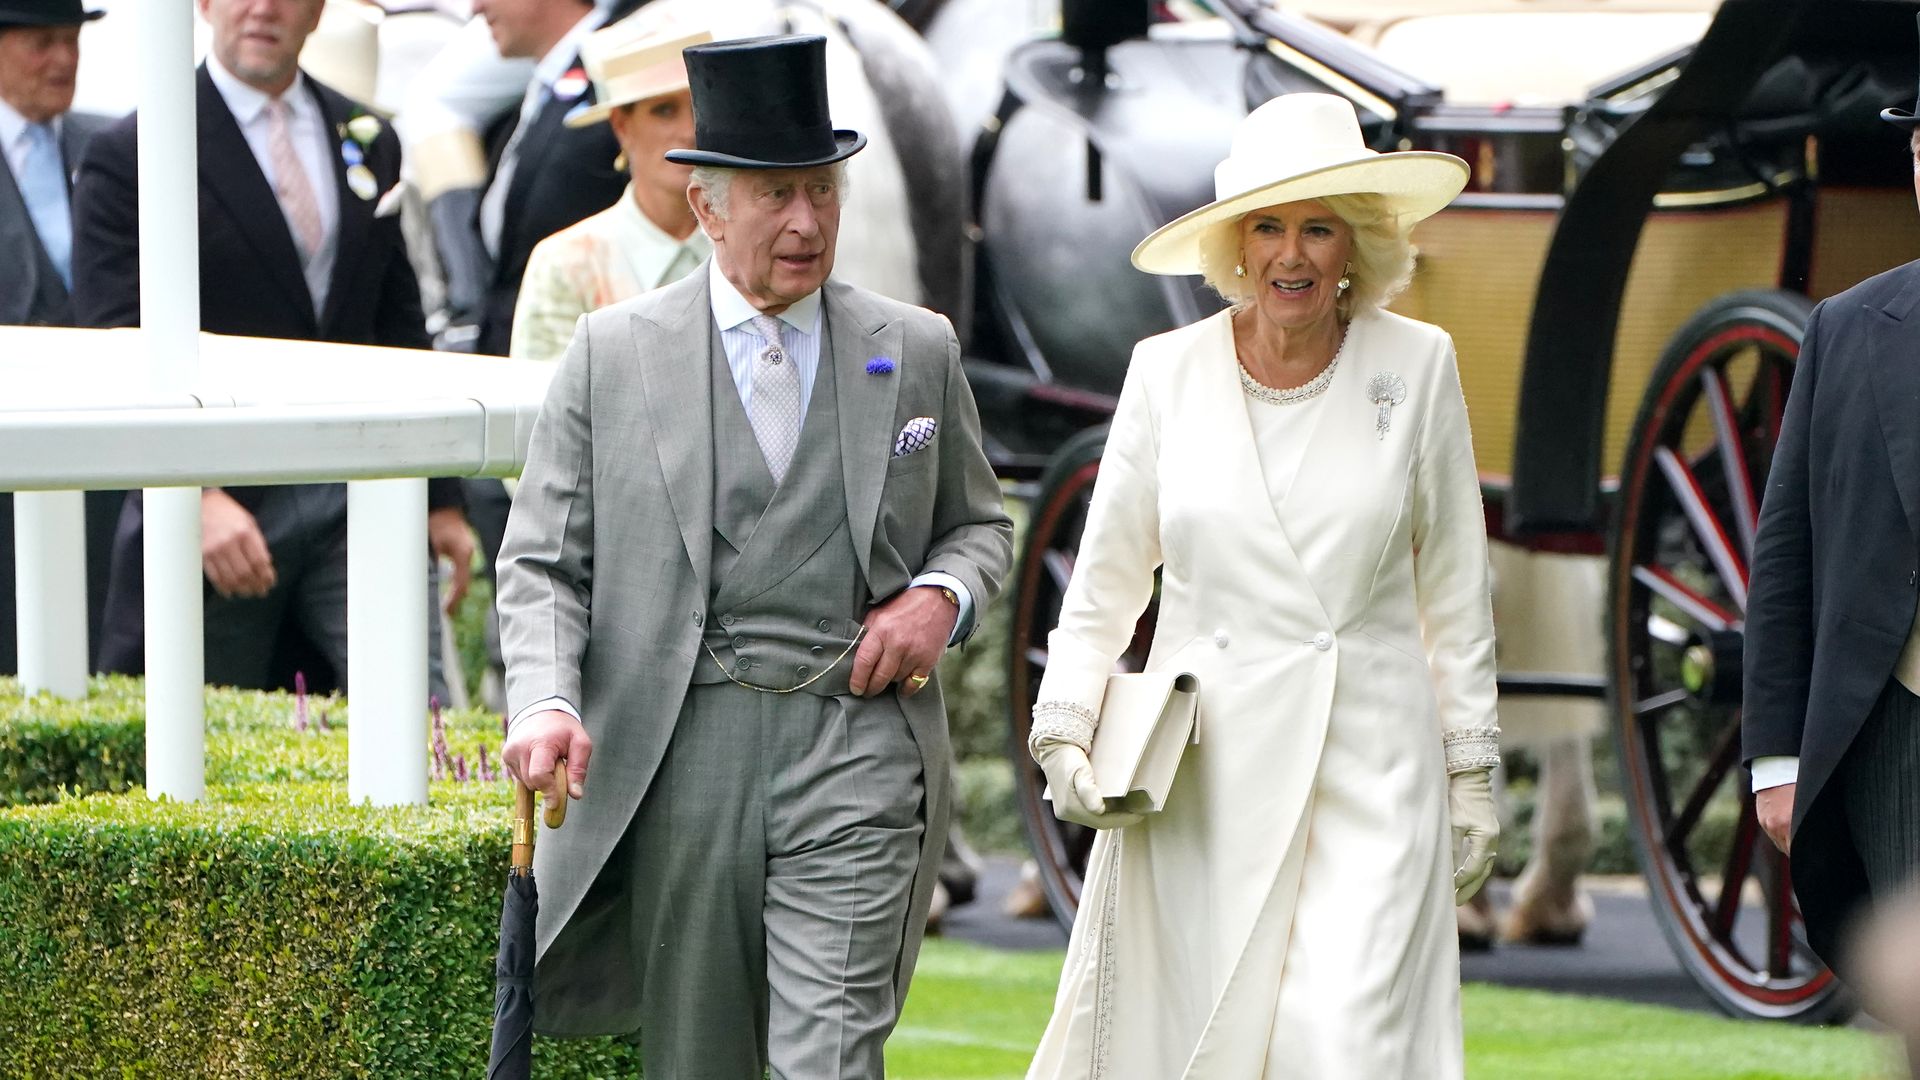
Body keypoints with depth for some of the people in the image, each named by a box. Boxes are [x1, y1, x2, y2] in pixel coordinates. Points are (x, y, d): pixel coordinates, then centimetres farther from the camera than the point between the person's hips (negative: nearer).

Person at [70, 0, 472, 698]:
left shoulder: (369, 144, 15)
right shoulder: (131, 155, -2)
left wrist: (440, 500, 15)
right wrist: (198, 498, -21)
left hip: (358, 499, 4)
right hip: (220, 511, -4)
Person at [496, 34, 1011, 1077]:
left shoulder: (916, 352, 10)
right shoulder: (611, 353, 5)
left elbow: (979, 523, 22)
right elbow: (543, 561, 5)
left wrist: (942, 595, -1)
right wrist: (547, 703, -13)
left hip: (857, 752, 0)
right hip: (679, 749, 0)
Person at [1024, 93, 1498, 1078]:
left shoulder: (1416, 367, 2)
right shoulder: (1167, 372, 3)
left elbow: (1453, 591, 7)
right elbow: (1105, 582, 11)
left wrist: (1470, 776, 6)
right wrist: (1064, 733, 0)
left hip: (1370, 773, -1)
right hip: (1200, 771, 1)